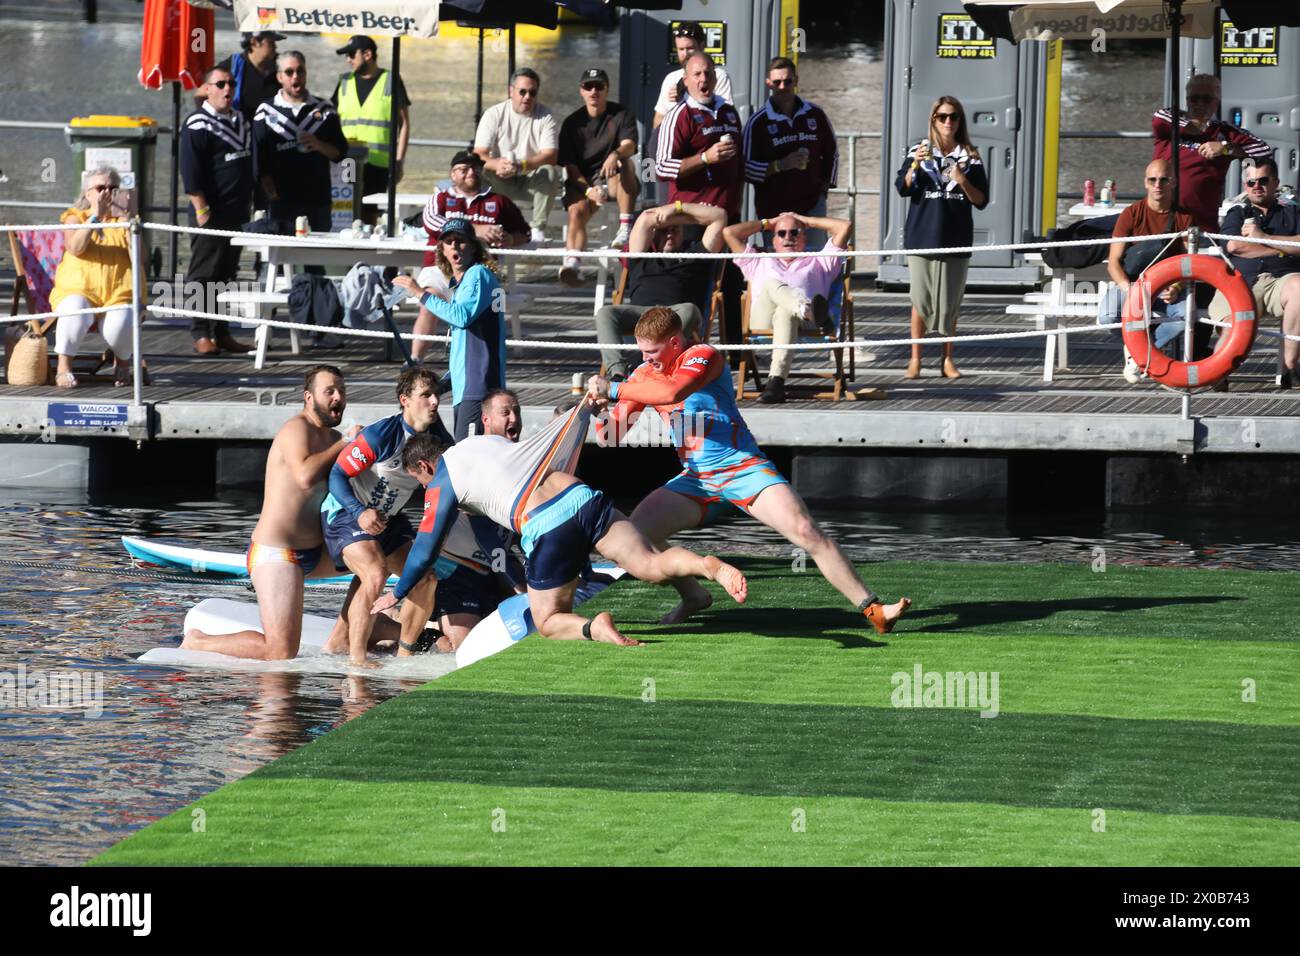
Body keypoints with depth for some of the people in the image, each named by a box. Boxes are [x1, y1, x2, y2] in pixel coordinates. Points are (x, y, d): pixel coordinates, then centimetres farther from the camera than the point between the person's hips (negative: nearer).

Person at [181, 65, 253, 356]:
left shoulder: (241, 121, 16)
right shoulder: (198, 125, -9)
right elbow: (190, 171, -15)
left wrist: (247, 204, 20)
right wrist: (201, 209, -19)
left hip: (235, 213, 8)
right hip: (210, 215, -8)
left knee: (226, 275, 11)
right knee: (203, 275, -5)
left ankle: (221, 332, 15)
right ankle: (201, 335, -4)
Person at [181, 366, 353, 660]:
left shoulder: (332, 437, 14)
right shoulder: (297, 429, -14)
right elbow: (305, 476, -32)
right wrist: (344, 445, -19)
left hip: (313, 553, 9)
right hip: (275, 553, -9)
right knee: (280, 652, -17)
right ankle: (197, 643, 0)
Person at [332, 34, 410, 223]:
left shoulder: (391, 81, 3)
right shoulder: (345, 82, 14)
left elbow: (404, 123, 3)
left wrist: (399, 161, -3)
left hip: (377, 164, -3)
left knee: (369, 216, -2)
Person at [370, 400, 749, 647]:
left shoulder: (441, 483, 12)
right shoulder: (487, 441, 28)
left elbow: (425, 552, 16)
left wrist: (396, 596, 29)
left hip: (544, 527, -6)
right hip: (582, 498, 6)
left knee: (549, 622, 9)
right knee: (651, 565, -4)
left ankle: (595, 628, -23)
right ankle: (709, 566, -34)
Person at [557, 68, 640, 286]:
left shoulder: (621, 115, 2)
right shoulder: (572, 123, 4)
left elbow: (629, 145, -17)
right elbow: (570, 167, -1)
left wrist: (615, 155, -43)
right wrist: (589, 190, -20)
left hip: (614, 181, 0)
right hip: (582, 182, 0)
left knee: (626, 162, -32)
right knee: (577, 211, -29)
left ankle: (626, 227, -35)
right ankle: (571, 264, -48)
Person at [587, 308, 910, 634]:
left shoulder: (704, 356, -14)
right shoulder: (644, 375, 5)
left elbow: (672, 391, -34)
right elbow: (610, 437, 6)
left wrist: (614, 389, -27)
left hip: (744, 469, -6)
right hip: (695, 480, 6)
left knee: (807, 533, -20)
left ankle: (873, 609, -16)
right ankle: (693, 597, 10)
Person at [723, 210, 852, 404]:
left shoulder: (818, 263, 39)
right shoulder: (759, 263, 44)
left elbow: (845, 227, 34)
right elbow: (729, 232, 42)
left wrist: (808, 221, 42)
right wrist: (767, 223, 48)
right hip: (762, 320, 1)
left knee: (786, 313, -40)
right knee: (773, 284, -33)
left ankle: (776, 380, -57)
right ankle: (812, 311, -65)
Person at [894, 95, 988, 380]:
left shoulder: (970, 158, 7)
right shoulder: (919, 152, 4)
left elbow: (981, 201, 5)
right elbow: (902, 188, -6)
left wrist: (963, 181, -13)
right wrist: (915, 165, -24)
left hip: (956, 239, 1)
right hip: (922, 237, -1)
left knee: (950, 301, 5)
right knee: (921, 298, 0)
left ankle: (948, 360, 13)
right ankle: (915, 360, 4)